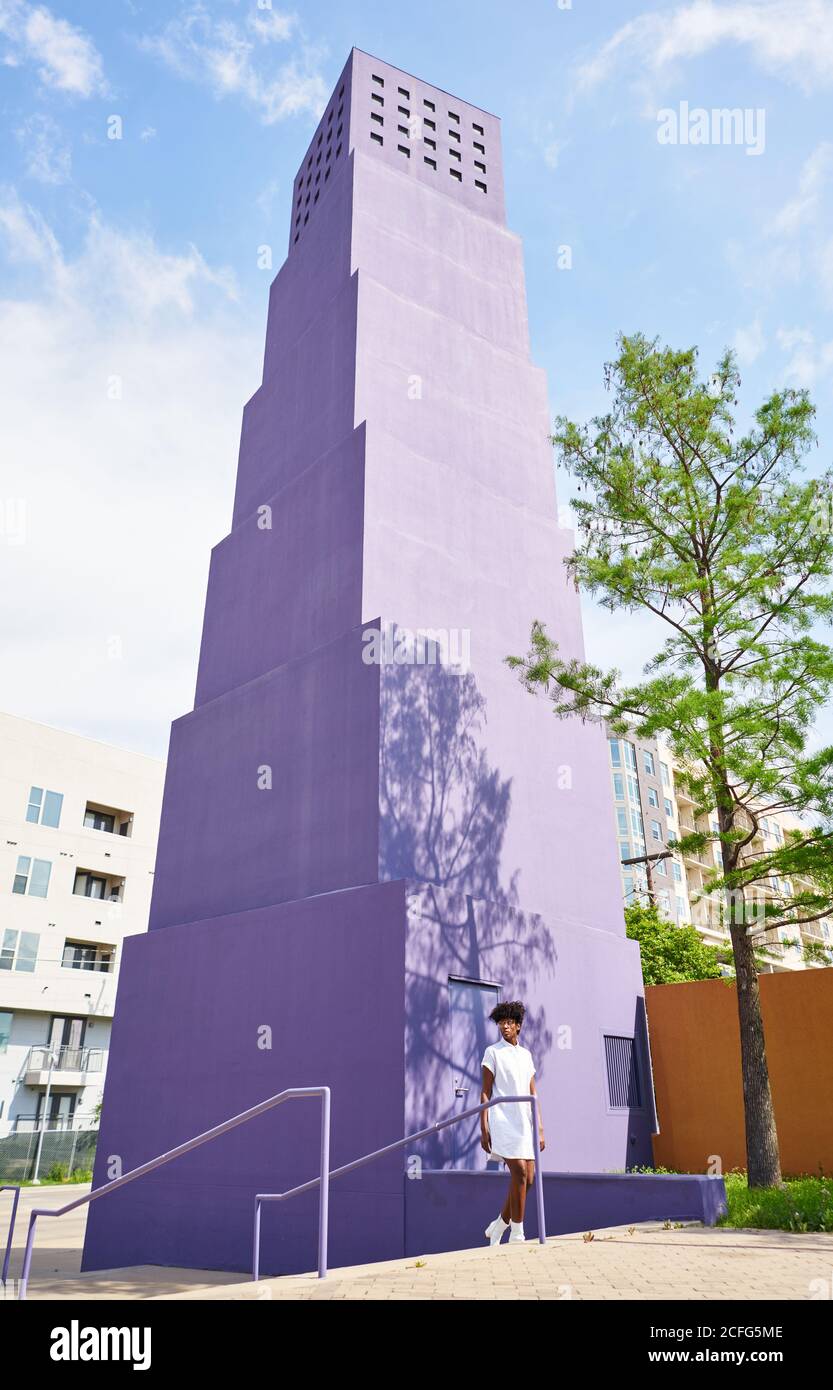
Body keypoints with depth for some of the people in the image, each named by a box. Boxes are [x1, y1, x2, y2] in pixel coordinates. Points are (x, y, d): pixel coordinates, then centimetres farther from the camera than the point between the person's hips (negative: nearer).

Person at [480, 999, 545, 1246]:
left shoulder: (526, 1054, 16)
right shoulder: (493, 1052, 1)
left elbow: (533, 1094, 17)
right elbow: (485, 1092, -2)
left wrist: (540, 1128, 11)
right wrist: (484, 1128, -9)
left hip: (524, 1122, 6)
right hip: (503, 1121, -6)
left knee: (529, 1177, 2)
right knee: (519, 1173, -14)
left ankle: (498, 1226, 19)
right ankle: (516, 1234, -1)